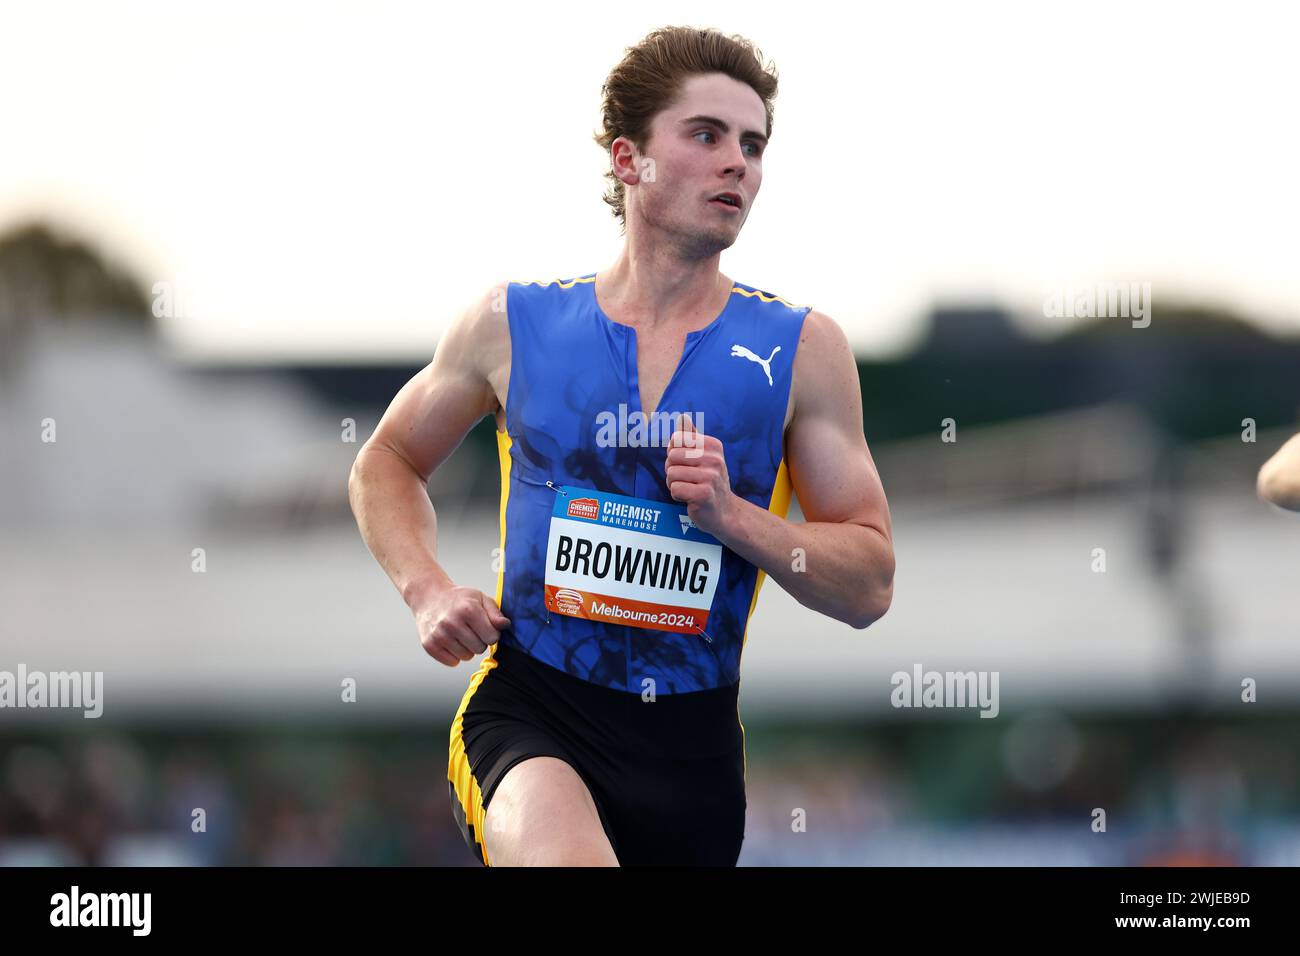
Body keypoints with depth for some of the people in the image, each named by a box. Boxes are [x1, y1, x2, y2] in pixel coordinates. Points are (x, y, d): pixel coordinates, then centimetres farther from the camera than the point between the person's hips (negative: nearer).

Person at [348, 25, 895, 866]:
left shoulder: (802, 350, 3)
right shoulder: (514, 324, 3)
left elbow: (868, 586, 2)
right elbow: (387, 463, 20)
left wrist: (729, 515, -13)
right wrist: (428, 591, 1)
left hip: (691, 740, 3)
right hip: (529, 709, -3)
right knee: (565, 857, -36)